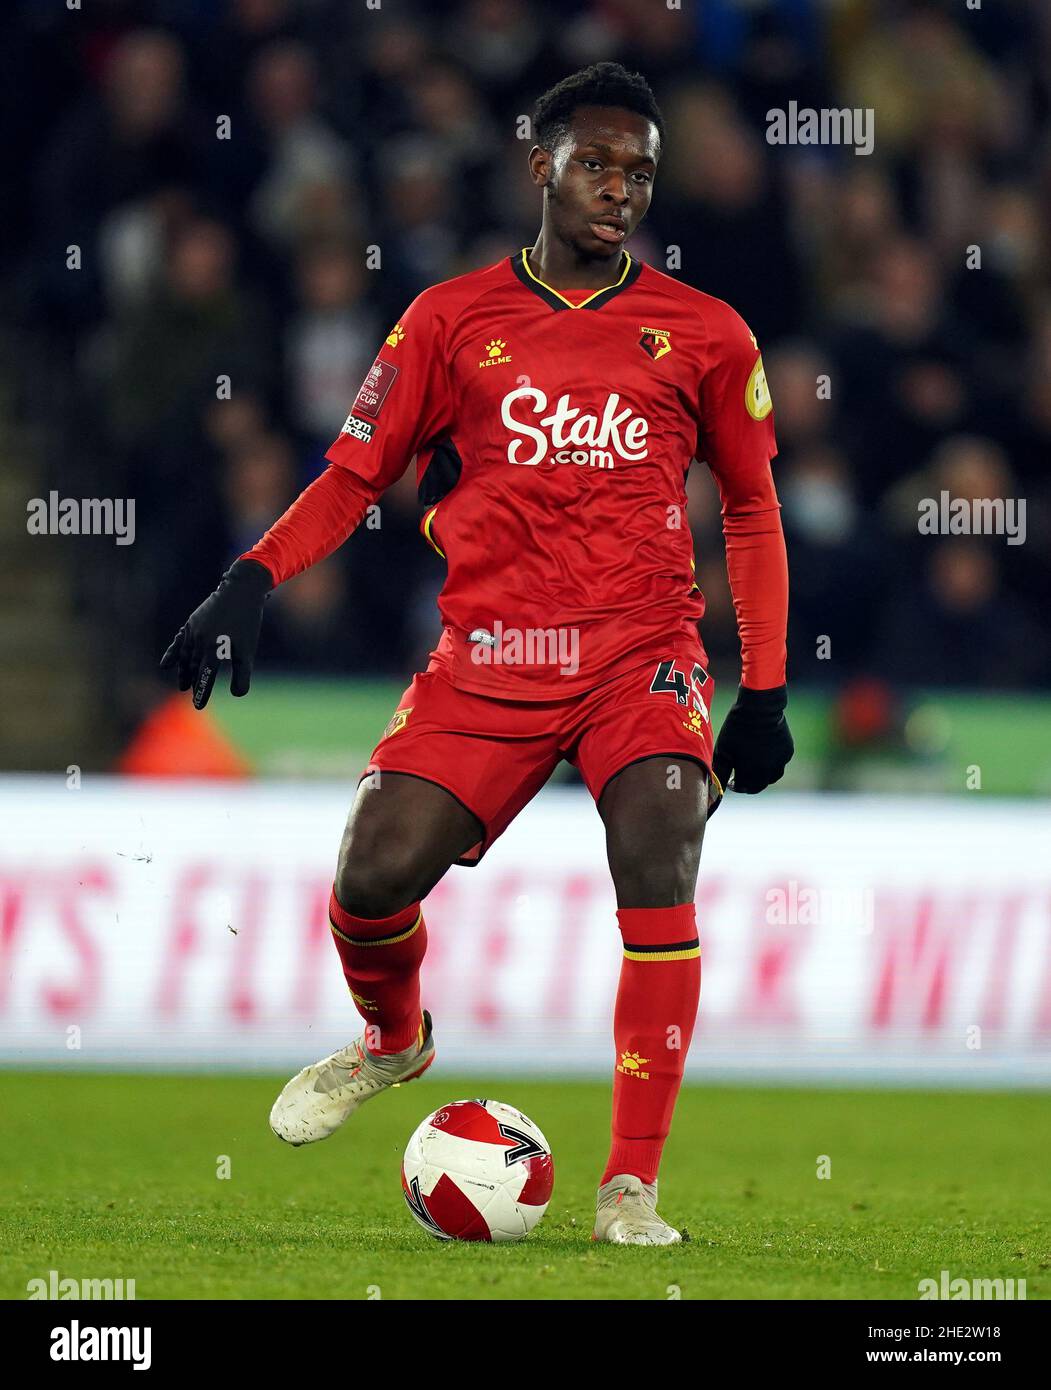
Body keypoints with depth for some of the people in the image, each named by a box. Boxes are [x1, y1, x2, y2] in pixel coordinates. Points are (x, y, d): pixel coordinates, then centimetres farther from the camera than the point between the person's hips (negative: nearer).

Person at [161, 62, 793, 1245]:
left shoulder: (703, 335, 8)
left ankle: (631, 1190, -20)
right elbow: (357, 472, 11)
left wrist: (765, 690, 9)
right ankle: (393, 1038, 25)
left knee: (658, 853, -25)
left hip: (643, 652, -1)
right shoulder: (453, 318, 8)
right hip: (487, 651, 1)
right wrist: (252, 579, -6)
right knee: (374, 875, -14)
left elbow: (751, 510, 16)